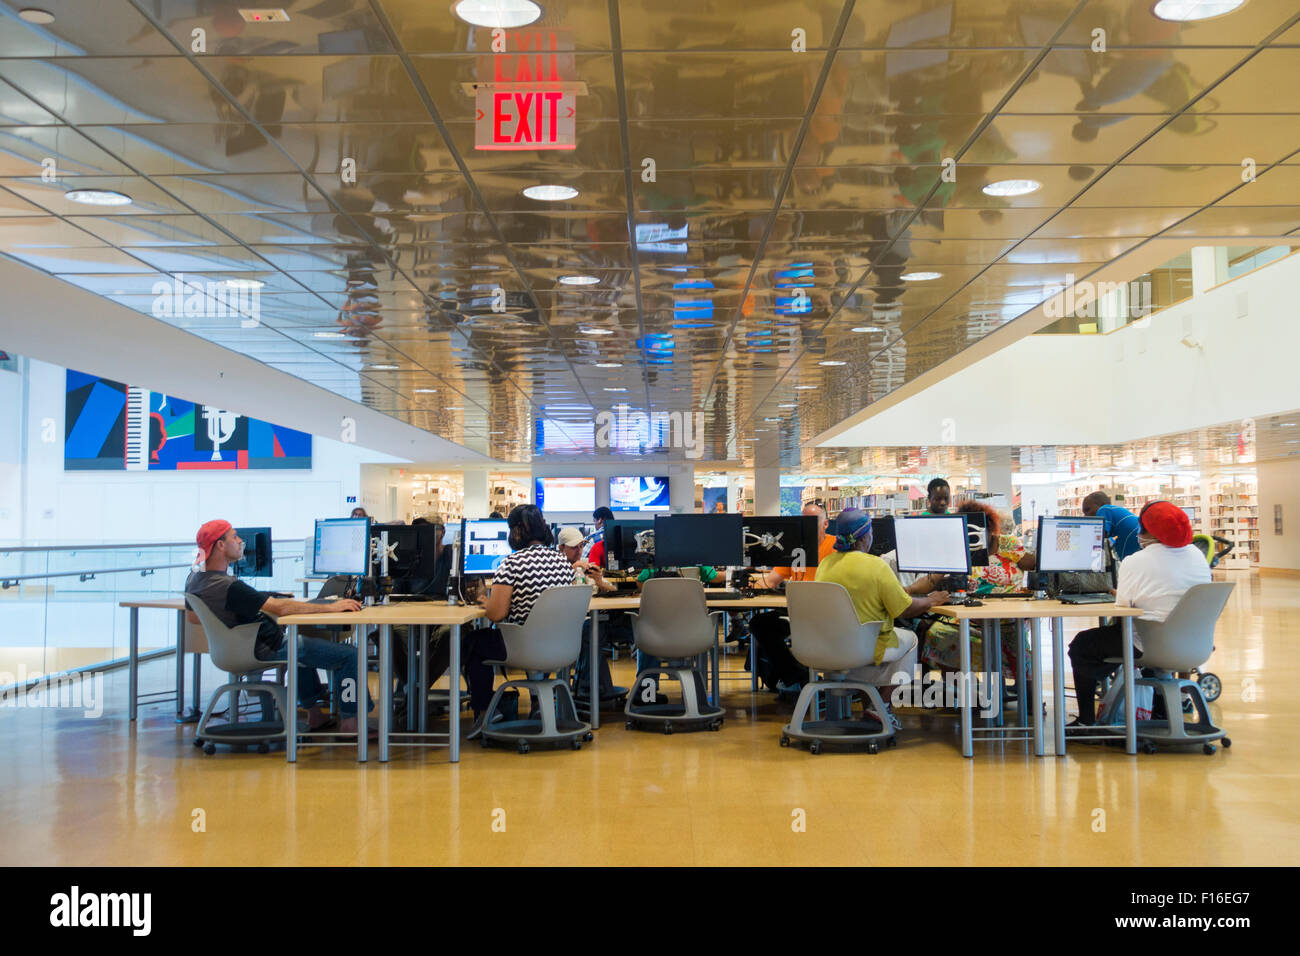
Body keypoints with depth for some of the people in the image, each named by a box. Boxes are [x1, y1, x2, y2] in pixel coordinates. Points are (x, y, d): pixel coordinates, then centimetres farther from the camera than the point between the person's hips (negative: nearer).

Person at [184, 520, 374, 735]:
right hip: (270, 649, -10)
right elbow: (281, 608, -29)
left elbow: (193, 617, 15)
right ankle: (349, 721, 5)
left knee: (301, 643, 38)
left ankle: (314, 713, 39)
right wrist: (330, 607, -22)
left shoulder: (194, 579, -3)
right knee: (349, 655, -9)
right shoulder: (229, 587, -32)